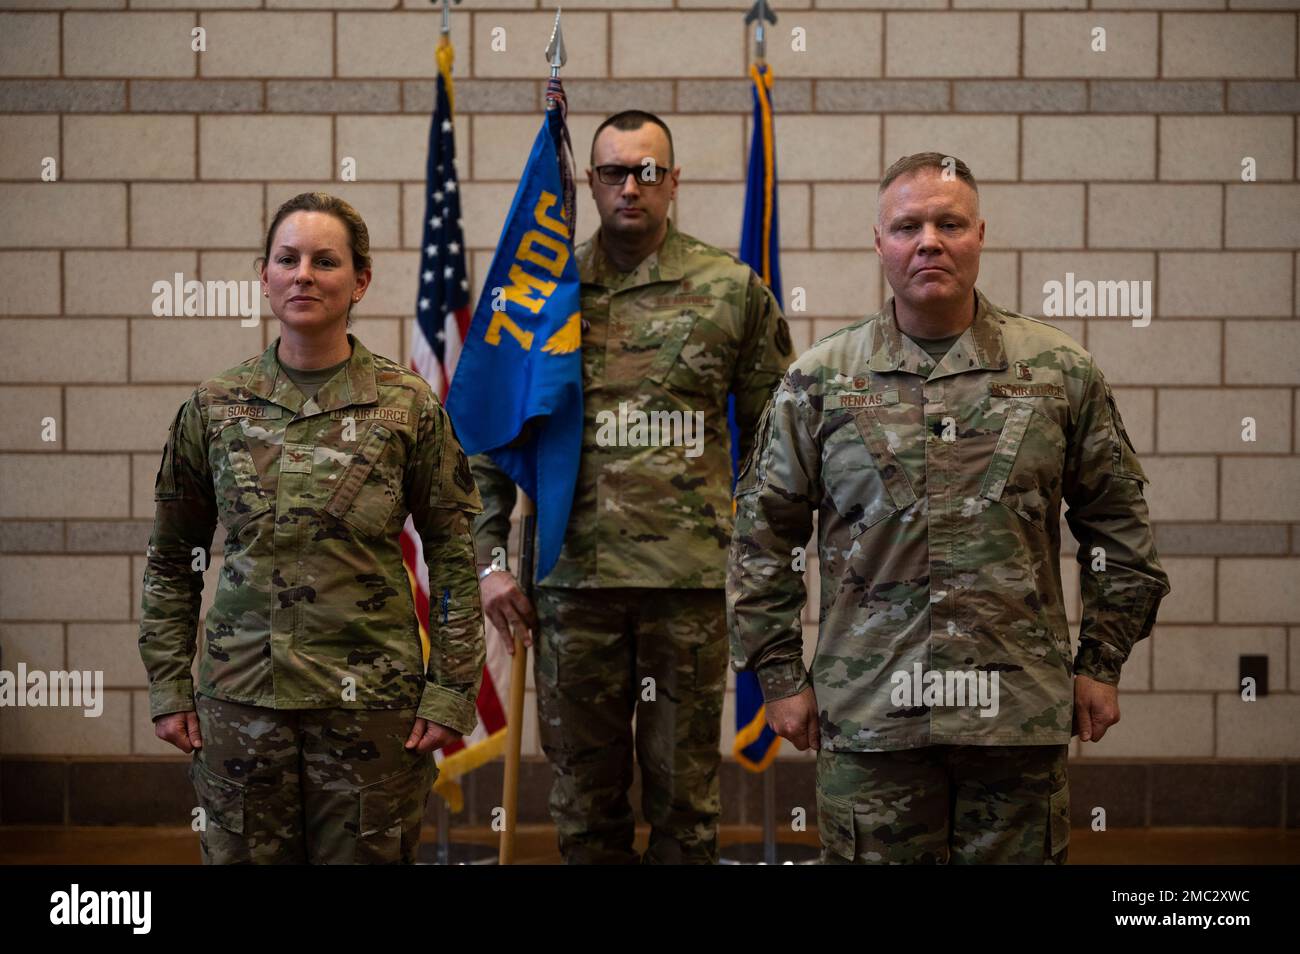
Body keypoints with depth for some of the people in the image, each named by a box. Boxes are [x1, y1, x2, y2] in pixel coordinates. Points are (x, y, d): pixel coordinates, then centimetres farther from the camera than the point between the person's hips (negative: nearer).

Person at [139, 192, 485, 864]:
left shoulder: (407, 406, -2)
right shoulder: (215, 407, 3)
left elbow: (453, 553, 0)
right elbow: (170, 558, 10)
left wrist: (451, 691, -4)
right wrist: (168, 688, 6)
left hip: (370, 705, -1)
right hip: (240, 701, 2)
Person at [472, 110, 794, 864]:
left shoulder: (733, 290, 3)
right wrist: (490, 559, 3)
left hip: (692, 576, -1)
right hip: (574, 575, 1)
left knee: (685, 789, 7)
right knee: (586, 792, 11)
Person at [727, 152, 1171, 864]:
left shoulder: (1059, 371, 6)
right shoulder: (819, 380, 4)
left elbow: (1117, 523, 11)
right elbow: (761, 535, 7)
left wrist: (1102, 664, 8)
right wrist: (779, 675, 4)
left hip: (1022, 715, 1)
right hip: (867, 718, 0)